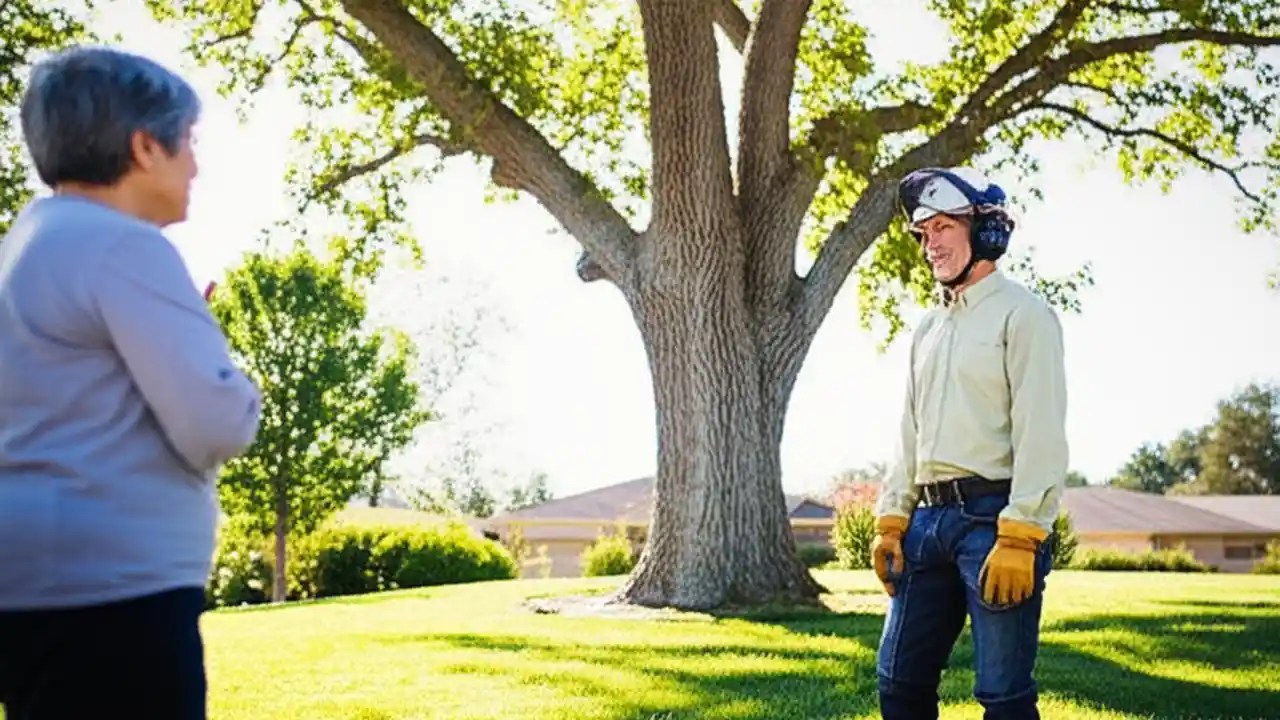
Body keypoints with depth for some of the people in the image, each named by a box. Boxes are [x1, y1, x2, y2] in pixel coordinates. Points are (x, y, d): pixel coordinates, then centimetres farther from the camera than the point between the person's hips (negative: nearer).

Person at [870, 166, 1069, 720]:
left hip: (993, 515, -7)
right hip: (930, 518, 8)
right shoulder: (929, 327, 20)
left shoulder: (1021, 313, -4)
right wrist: (890, 522, 12)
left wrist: (1019, 540, -20)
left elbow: (1040, 435, -13)